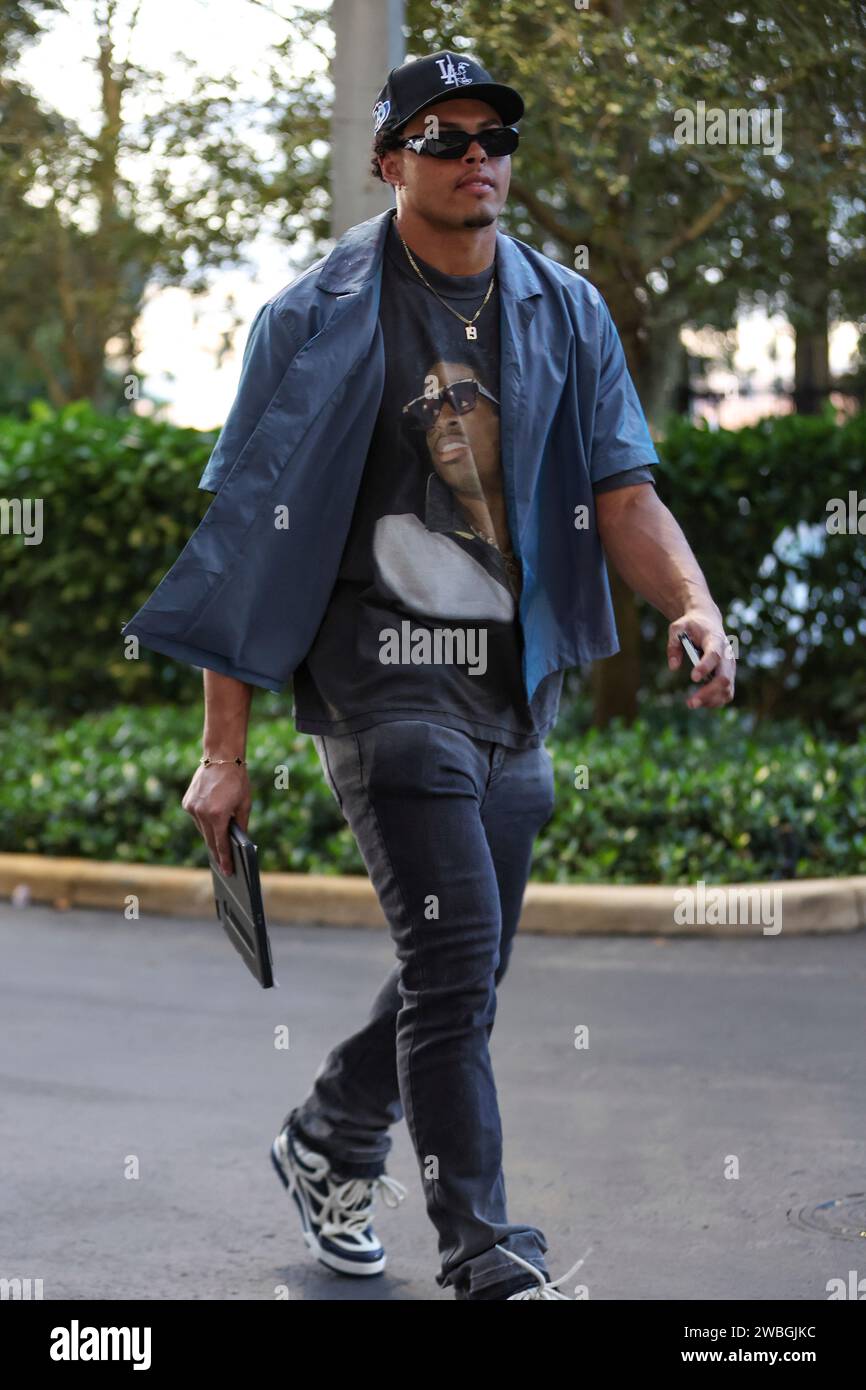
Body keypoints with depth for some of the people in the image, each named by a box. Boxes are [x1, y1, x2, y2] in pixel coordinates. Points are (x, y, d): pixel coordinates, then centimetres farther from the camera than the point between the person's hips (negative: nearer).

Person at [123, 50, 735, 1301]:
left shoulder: (566, 313, 10)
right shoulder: (319, 318, -3)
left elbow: (622, 493, 4)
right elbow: (245, 532, -3)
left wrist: (694, 605, -18)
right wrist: (224, 750, -7)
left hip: (519, 686, 5)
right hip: (383, 671, -5)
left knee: (464, 969, 13)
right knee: (455, 960, -13)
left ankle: (329, 1142, 39)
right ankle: (488, 1264, -5)